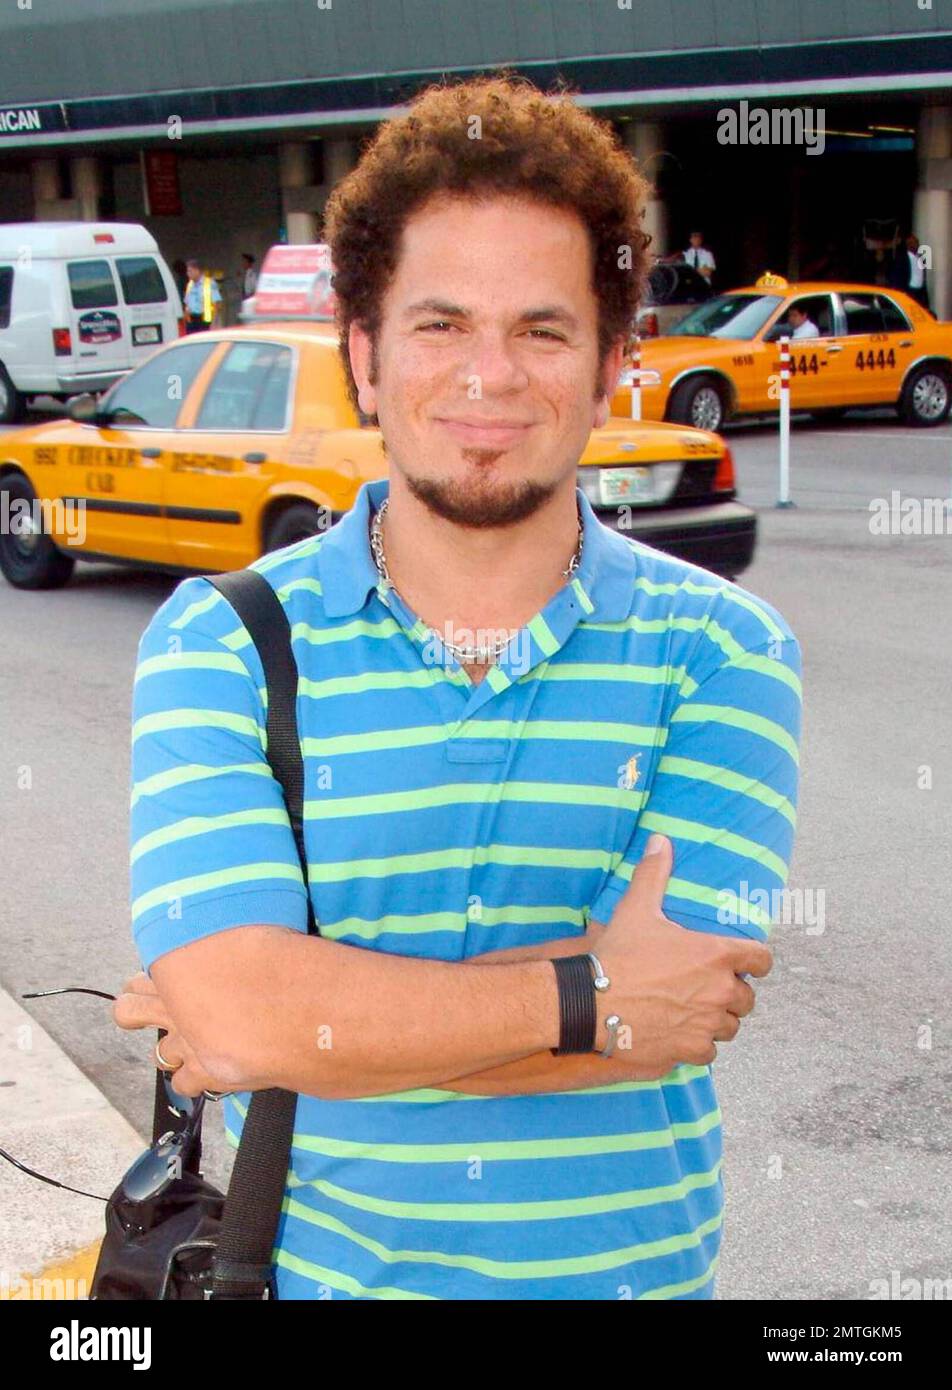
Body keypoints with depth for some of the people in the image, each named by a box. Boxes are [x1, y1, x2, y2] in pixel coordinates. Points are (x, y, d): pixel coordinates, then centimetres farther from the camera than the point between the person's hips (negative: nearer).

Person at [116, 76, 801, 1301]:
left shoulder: (720, 650, -8)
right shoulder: (221, 644, -9)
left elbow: (681, 1001, -19)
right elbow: (239, 1003, -20)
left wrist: (300, 1020, -19)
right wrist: (590, 996, -21)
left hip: (633, 1270, 0)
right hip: (314, 1268, 0)